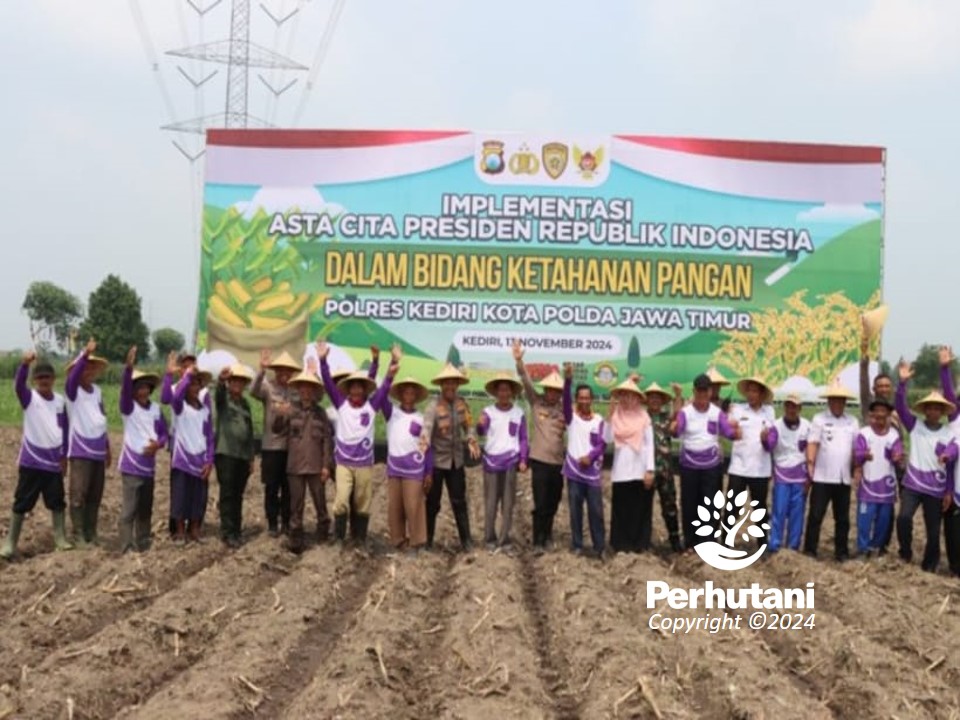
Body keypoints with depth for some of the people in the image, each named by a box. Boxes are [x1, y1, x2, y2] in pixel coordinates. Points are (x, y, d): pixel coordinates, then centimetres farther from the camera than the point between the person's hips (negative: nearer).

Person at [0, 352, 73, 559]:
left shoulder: (60, 400, 3)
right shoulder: (29, 397, -7)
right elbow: (18, 385, -29)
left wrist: (64, 455, 8)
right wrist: (25, 364, -49)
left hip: (53, 461, 3)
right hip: (31, 461, -3)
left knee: (57, 502, 9)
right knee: (22, 502, 1)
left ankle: (60, 538, 19)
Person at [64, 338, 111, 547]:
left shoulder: (97, 390, 12)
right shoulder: (72, 390, -6)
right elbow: (73, 375, -29)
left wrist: (108, 447, 21)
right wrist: (85, 353, -43)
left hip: (98, 452, 6)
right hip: (80, 452, -6)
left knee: (95, 496, 9)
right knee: (79, 495, -8)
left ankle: (91, 534, 16)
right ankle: (78, 536, -3)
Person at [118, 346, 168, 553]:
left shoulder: (155, 408, 6)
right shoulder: (128, 407, -7)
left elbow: (164, 433, 10)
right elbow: (124, 389, -26)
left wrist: (158, 444, -13)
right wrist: (129, 367, -42)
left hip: (149, 465, 6)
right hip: (131, 466, -6)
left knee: (145, 509, 15)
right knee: (129, 509, -8)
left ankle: (143, 545, 26)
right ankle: (127, 548, -5)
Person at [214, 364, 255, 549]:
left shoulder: (245, 403, 17)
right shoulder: (223, 398, 1)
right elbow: (218, 393, -25)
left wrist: (251, 457, 15)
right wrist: (221, 380, -49)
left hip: (243, 455, 5)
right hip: (225, 453, -5)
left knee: (238, 495, 8)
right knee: (227, 494, -6)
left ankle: (237, 530, 13)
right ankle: (227, 533, -3)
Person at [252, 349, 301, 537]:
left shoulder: (297, 390, 5)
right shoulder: (268, 386, -4)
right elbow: (254, 391, -23)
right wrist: (262, 370, -37)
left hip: (292, 446, 2)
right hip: (271, 445, -2)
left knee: (288, 487, 9)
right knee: (272, 487, 4)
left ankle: (286, 523, 19)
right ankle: (272, 524, 13)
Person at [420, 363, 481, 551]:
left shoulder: (461, 404, 0)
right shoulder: (434, 405, -18)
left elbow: (469, 425, 3)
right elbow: (427, 425, -34)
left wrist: (471, 440, -17)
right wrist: (424, 441, -53)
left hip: (456, 460, 4)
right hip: (436, 460, -4)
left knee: (459, 502, 9)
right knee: (432, 503, 7)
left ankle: (466, 539, 16)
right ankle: (427, 540, 20)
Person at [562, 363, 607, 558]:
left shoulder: (599, 420, 5)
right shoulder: (571, 416, 4)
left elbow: (602, 444, -1)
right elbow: (566, 399, -14)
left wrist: (590, 457, -20)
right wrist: (568, 380, -31)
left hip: (592, 472, 0)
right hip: (574, 471, 0)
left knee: (596, 511, 1)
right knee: (575, 511, 5)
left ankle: (600, 546, 9)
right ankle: (577, 545, 13)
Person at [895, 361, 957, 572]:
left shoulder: (949, 434, 2)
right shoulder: (915, 426, 4)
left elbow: (953, 458, -3)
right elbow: (900, 407, -7)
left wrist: (949, 491, -12)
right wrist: (903, 382, -21)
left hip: (936, 489, 0)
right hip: (912, 485, 0)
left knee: (933, 530, 5)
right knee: (904, 518, -20)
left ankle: (929, 564, 23)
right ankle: (905, 552, 5)